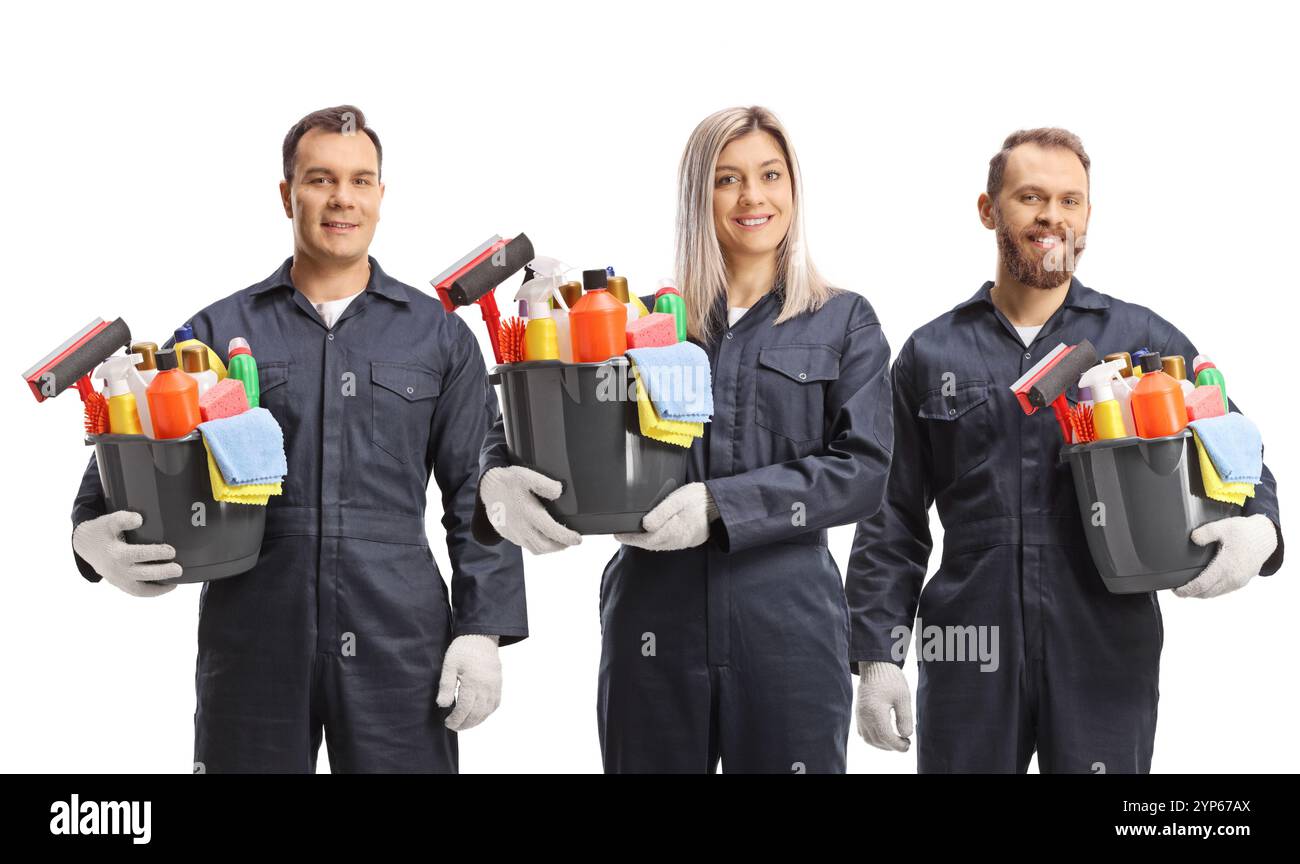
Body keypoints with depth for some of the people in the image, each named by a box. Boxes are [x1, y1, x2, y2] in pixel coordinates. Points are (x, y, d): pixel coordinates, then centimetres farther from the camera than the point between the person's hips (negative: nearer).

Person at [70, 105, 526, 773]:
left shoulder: (438, 335, 10)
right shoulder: (220, 331, 8)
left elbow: (477, 495, 8)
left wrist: (482, 629, -1)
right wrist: (95, 536, -13)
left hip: (399, 645, 0)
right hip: (251, 646, 0)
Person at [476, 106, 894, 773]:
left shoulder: (843, 321, 7)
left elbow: (862, 468, -5)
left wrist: (722, 504, -17)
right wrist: (500, 476, -19)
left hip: (786, 625, -1)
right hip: (654, 621, 1)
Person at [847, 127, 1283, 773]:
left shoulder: (1145, 339, 6)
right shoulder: (930, 354, 9)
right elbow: (892, 520, 9)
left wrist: (1260, 529, -12)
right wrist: (877, 654, 1)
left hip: (1107, 656, 0)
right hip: (969, 659, 1)